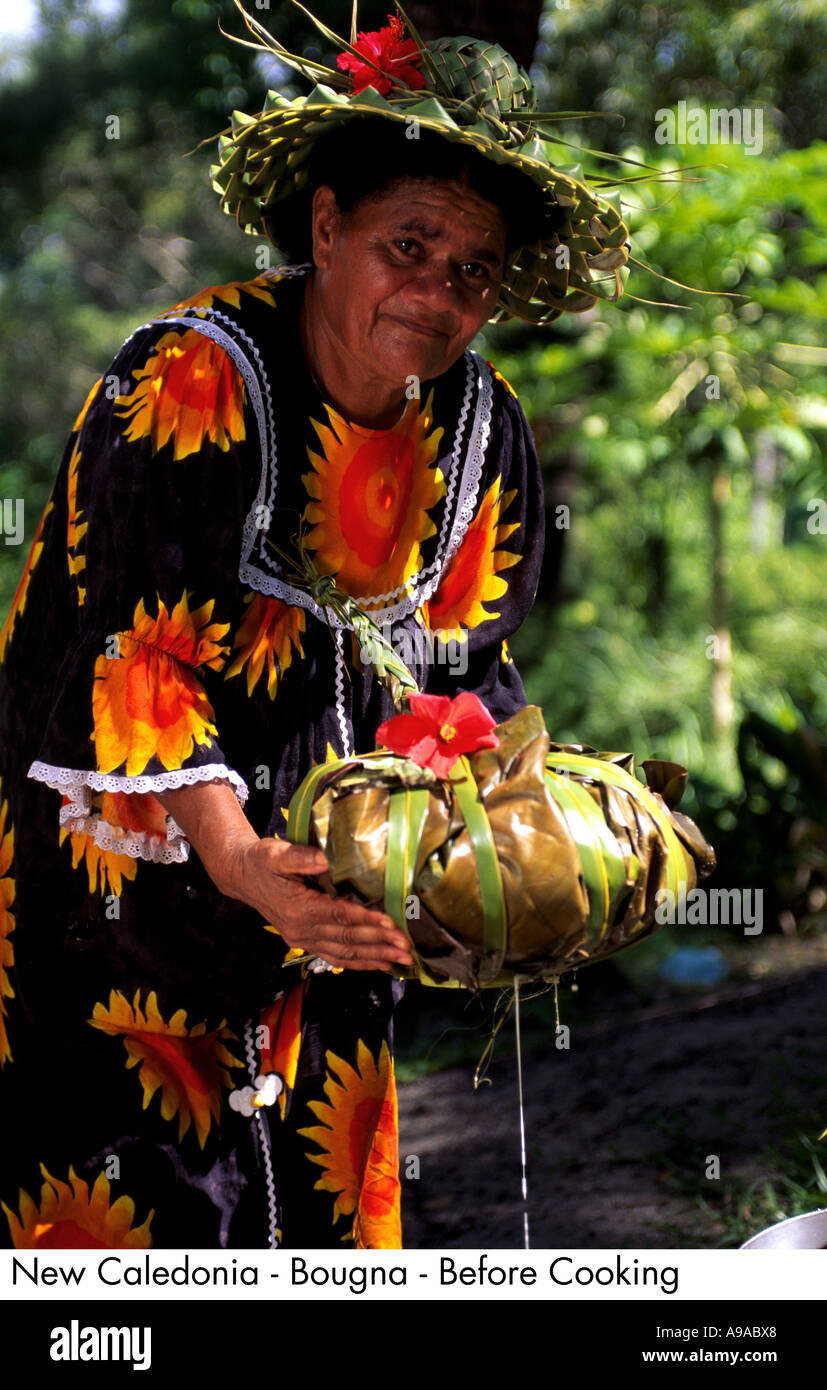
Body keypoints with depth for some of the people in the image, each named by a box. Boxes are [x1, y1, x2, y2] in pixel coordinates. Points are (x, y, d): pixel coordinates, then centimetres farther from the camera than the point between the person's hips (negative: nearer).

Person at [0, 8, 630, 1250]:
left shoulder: (482, 432, 0)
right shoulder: (192, 388, -20)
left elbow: (467, 670, 9)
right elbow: (140, 650, -25)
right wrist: (229, 856, -38)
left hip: (326, 894, 6)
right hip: (141, 867, -6)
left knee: (326, 1204, 11)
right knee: (140, 1192, -6)